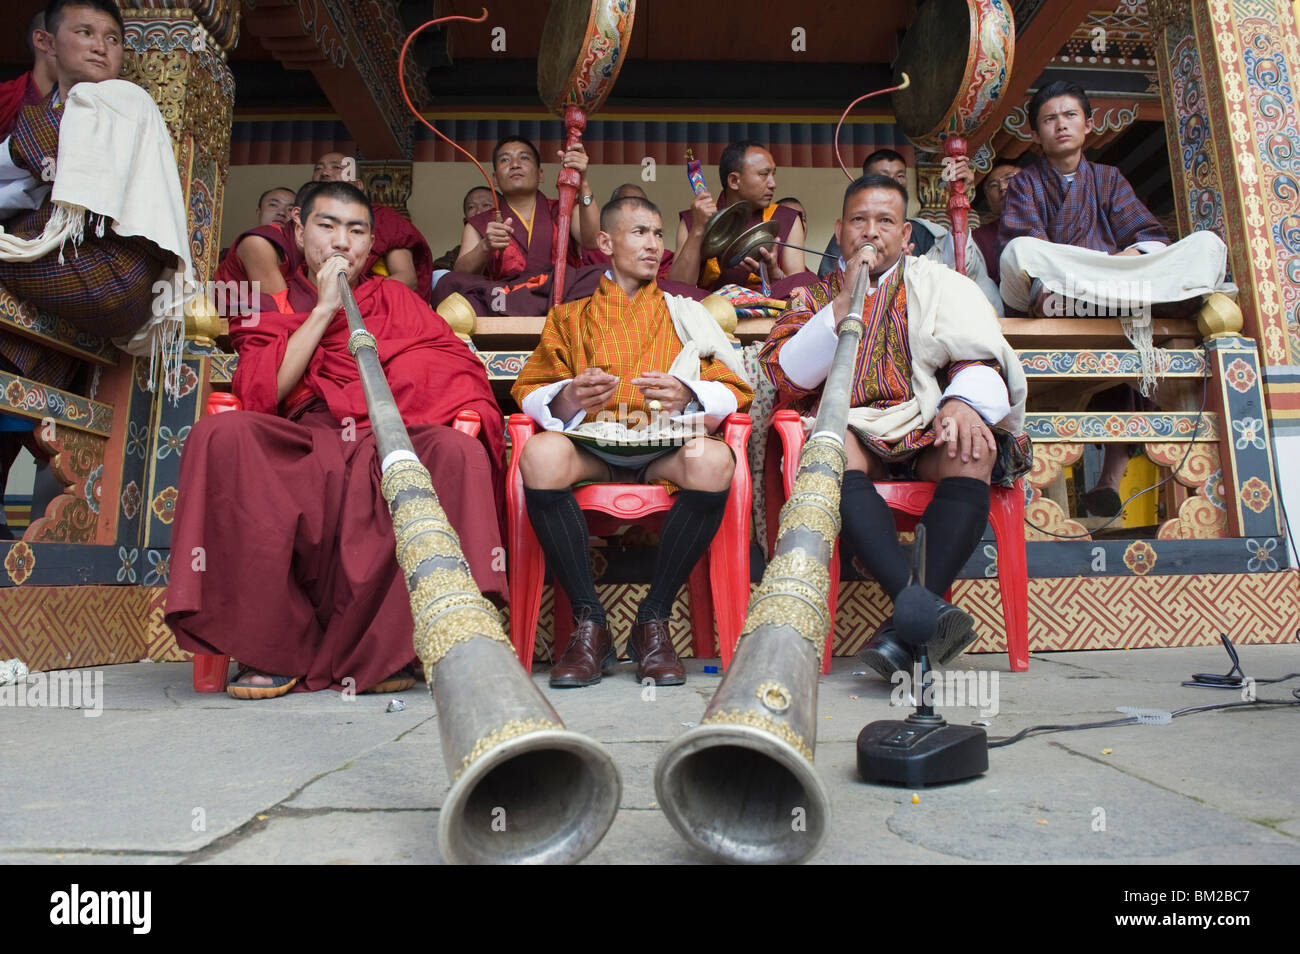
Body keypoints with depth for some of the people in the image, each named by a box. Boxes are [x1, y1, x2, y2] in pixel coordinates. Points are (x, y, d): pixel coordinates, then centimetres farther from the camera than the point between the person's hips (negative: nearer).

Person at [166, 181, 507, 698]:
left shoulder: (393, 297, 24)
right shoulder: (272, 310, 22)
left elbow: (457, 365, 9)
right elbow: (261, 396, 2)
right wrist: (324, 309, 1)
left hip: (388, 446, 0)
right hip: (299, 452, 0)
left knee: (459, 451, -31)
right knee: (221, 434, -29)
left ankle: (373, 652, -25)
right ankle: (272, 648, -20)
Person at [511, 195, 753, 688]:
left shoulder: (685, 314, 24)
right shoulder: (569, 319, 24)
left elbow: (736, 389, 13)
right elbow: (528, 391, 13)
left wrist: (688, 396, -9)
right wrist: (565, 400, -11)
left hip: (665, 448, 0)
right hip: (591, 445, 0)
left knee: (714, 460, -34)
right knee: (541, 453, -34)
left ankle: (653, 621, -19)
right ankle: (589, 625, -22)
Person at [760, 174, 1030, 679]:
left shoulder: (936, 284, 19)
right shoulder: (814, 297, 20)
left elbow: (980, 358, 2)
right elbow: (784, 377, 1)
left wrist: (964, 401, -22)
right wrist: (843, 306, -6)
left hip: (928, 433, 1)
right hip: (857, 433, 0)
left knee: (974, 446, -31)